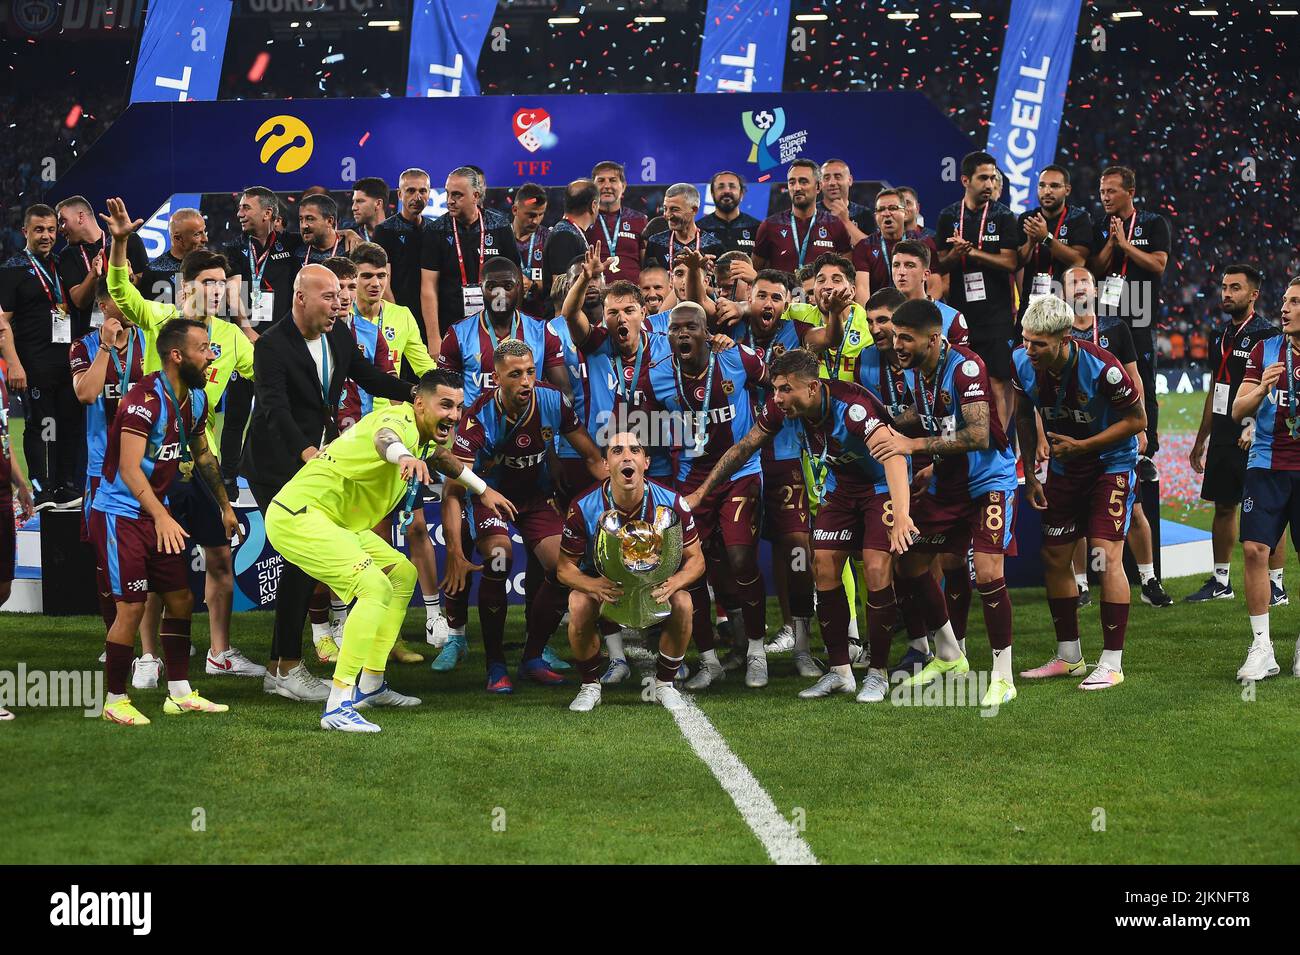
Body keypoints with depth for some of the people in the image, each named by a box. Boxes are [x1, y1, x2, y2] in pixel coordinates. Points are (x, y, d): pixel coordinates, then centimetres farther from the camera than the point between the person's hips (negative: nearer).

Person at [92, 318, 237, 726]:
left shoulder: (196, 399, 5)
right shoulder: (145, 398, -22)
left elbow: (202, 455, 22)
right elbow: (129, 468, -28)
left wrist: (225, 505, 25)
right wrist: (161, 517, -36)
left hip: (156, 514, 9)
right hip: (119, 512, -9)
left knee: (180, 598, 8)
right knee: (132, 605, -11)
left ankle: (179, 693, 17)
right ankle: (115, 701, 1)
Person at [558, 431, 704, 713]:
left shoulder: (671, 503, -19)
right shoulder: (583, 508, -21)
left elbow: (695, 560, -10)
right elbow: (564, 567, -13)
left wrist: (673, 583, -33)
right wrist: (595, 585, -35)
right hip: (601, 582, -1)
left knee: (682, 603, -28)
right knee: (579, 604, -31)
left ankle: (663, 684, -4)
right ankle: (590, 686, -7)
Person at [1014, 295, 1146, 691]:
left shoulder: (1101, 368, -30)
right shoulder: (1021, 364, -14)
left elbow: (1137, 420, -16)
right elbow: (1024, 417, 6)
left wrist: (1081, 445, -22)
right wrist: (1030, 476, 5)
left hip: (1111, 464, -6)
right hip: (1065, 468, 6)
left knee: (1107, 557, -13)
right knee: (1055, 558, 6)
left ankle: (1112, 663, -7)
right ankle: (1069, 657, 19)